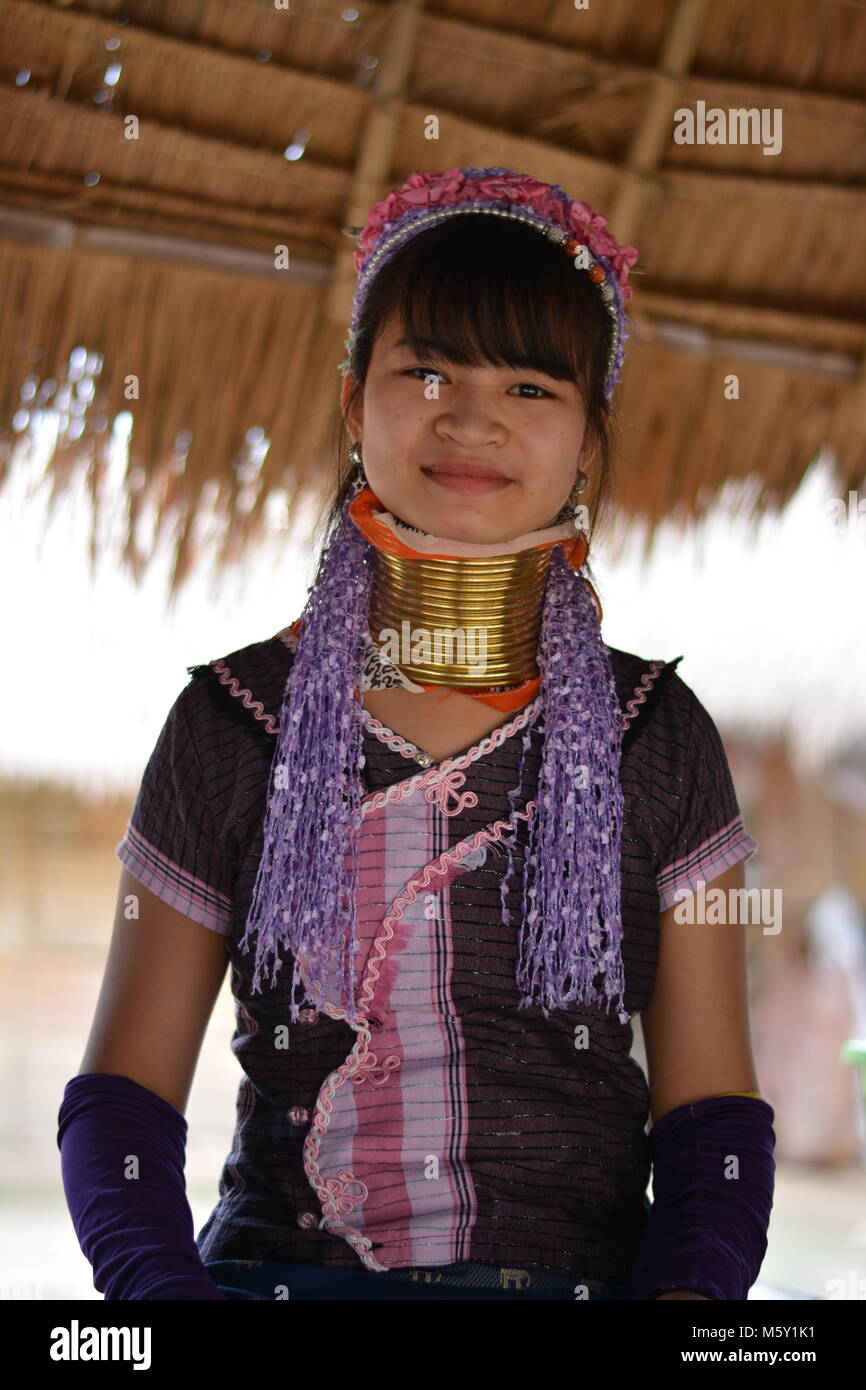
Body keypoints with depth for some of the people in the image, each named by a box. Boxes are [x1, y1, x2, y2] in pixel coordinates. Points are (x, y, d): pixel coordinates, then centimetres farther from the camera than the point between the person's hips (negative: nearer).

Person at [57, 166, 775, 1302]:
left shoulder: (657, 735, 7)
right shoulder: (232, 723, 6)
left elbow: (710, 1112, 7)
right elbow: (124, 1092, 6)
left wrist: (687, 1287, -12)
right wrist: (160, 1282, -12)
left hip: (581, 1279, 0)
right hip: (271, 1270, 0)